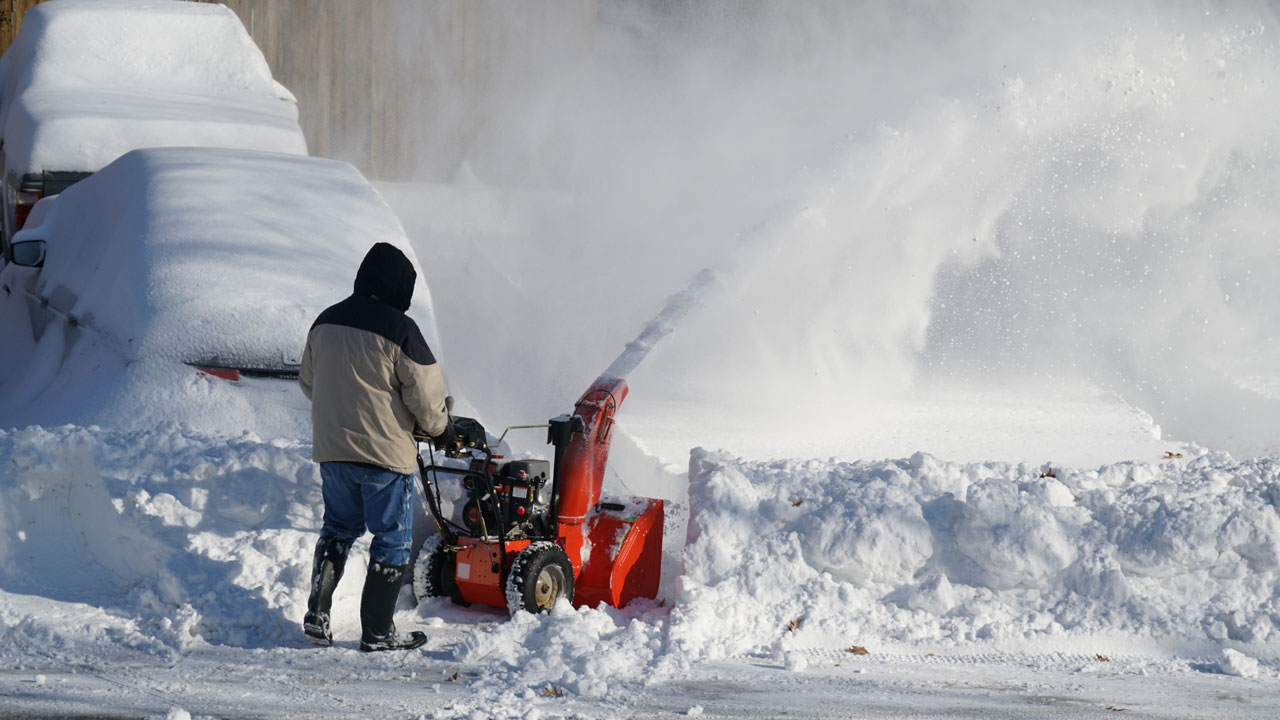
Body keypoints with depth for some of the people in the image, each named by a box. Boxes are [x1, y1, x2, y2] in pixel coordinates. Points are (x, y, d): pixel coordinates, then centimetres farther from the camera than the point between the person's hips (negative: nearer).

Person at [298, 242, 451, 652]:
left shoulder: (325, 323, 5)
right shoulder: (398, 329, -15)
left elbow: (307, 381, 17)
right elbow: (425, 393, -12)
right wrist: (440, 428, 7)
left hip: (331, 448, 6)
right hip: (384, 450, -6)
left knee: (339, 527, 22)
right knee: (392, 540, 5)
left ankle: (317, 614, 12)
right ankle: (377, 633, 7)